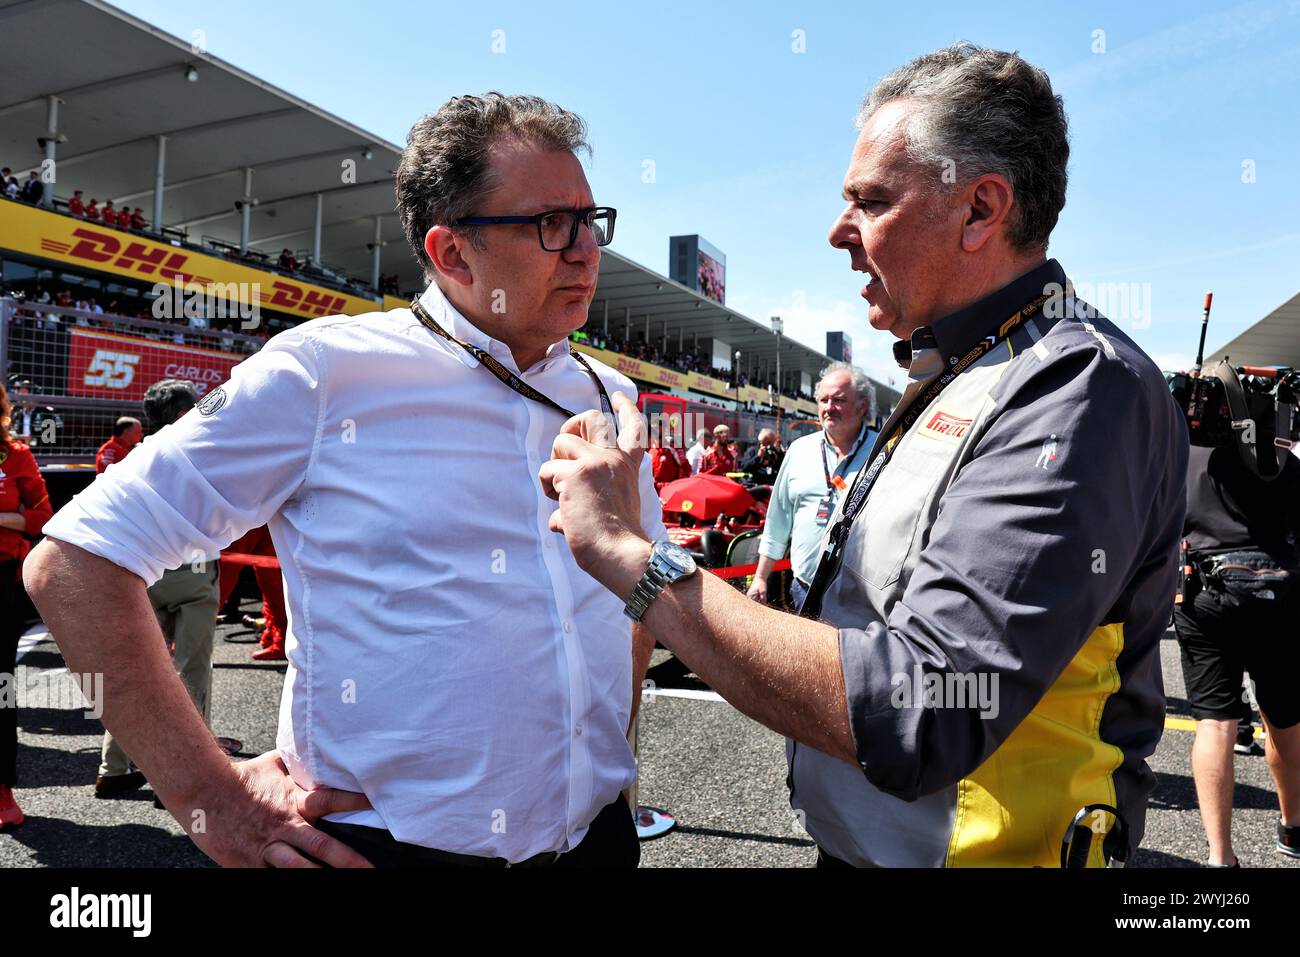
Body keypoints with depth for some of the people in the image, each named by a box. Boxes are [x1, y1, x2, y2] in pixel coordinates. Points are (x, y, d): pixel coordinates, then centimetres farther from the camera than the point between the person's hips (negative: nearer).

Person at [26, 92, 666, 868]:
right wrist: (211, 798, -11)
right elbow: (76, 560, -9)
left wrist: (610, 751, 9)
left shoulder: (608, 399, 3)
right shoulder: (328, 370, -11)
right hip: (386, 842, -4)